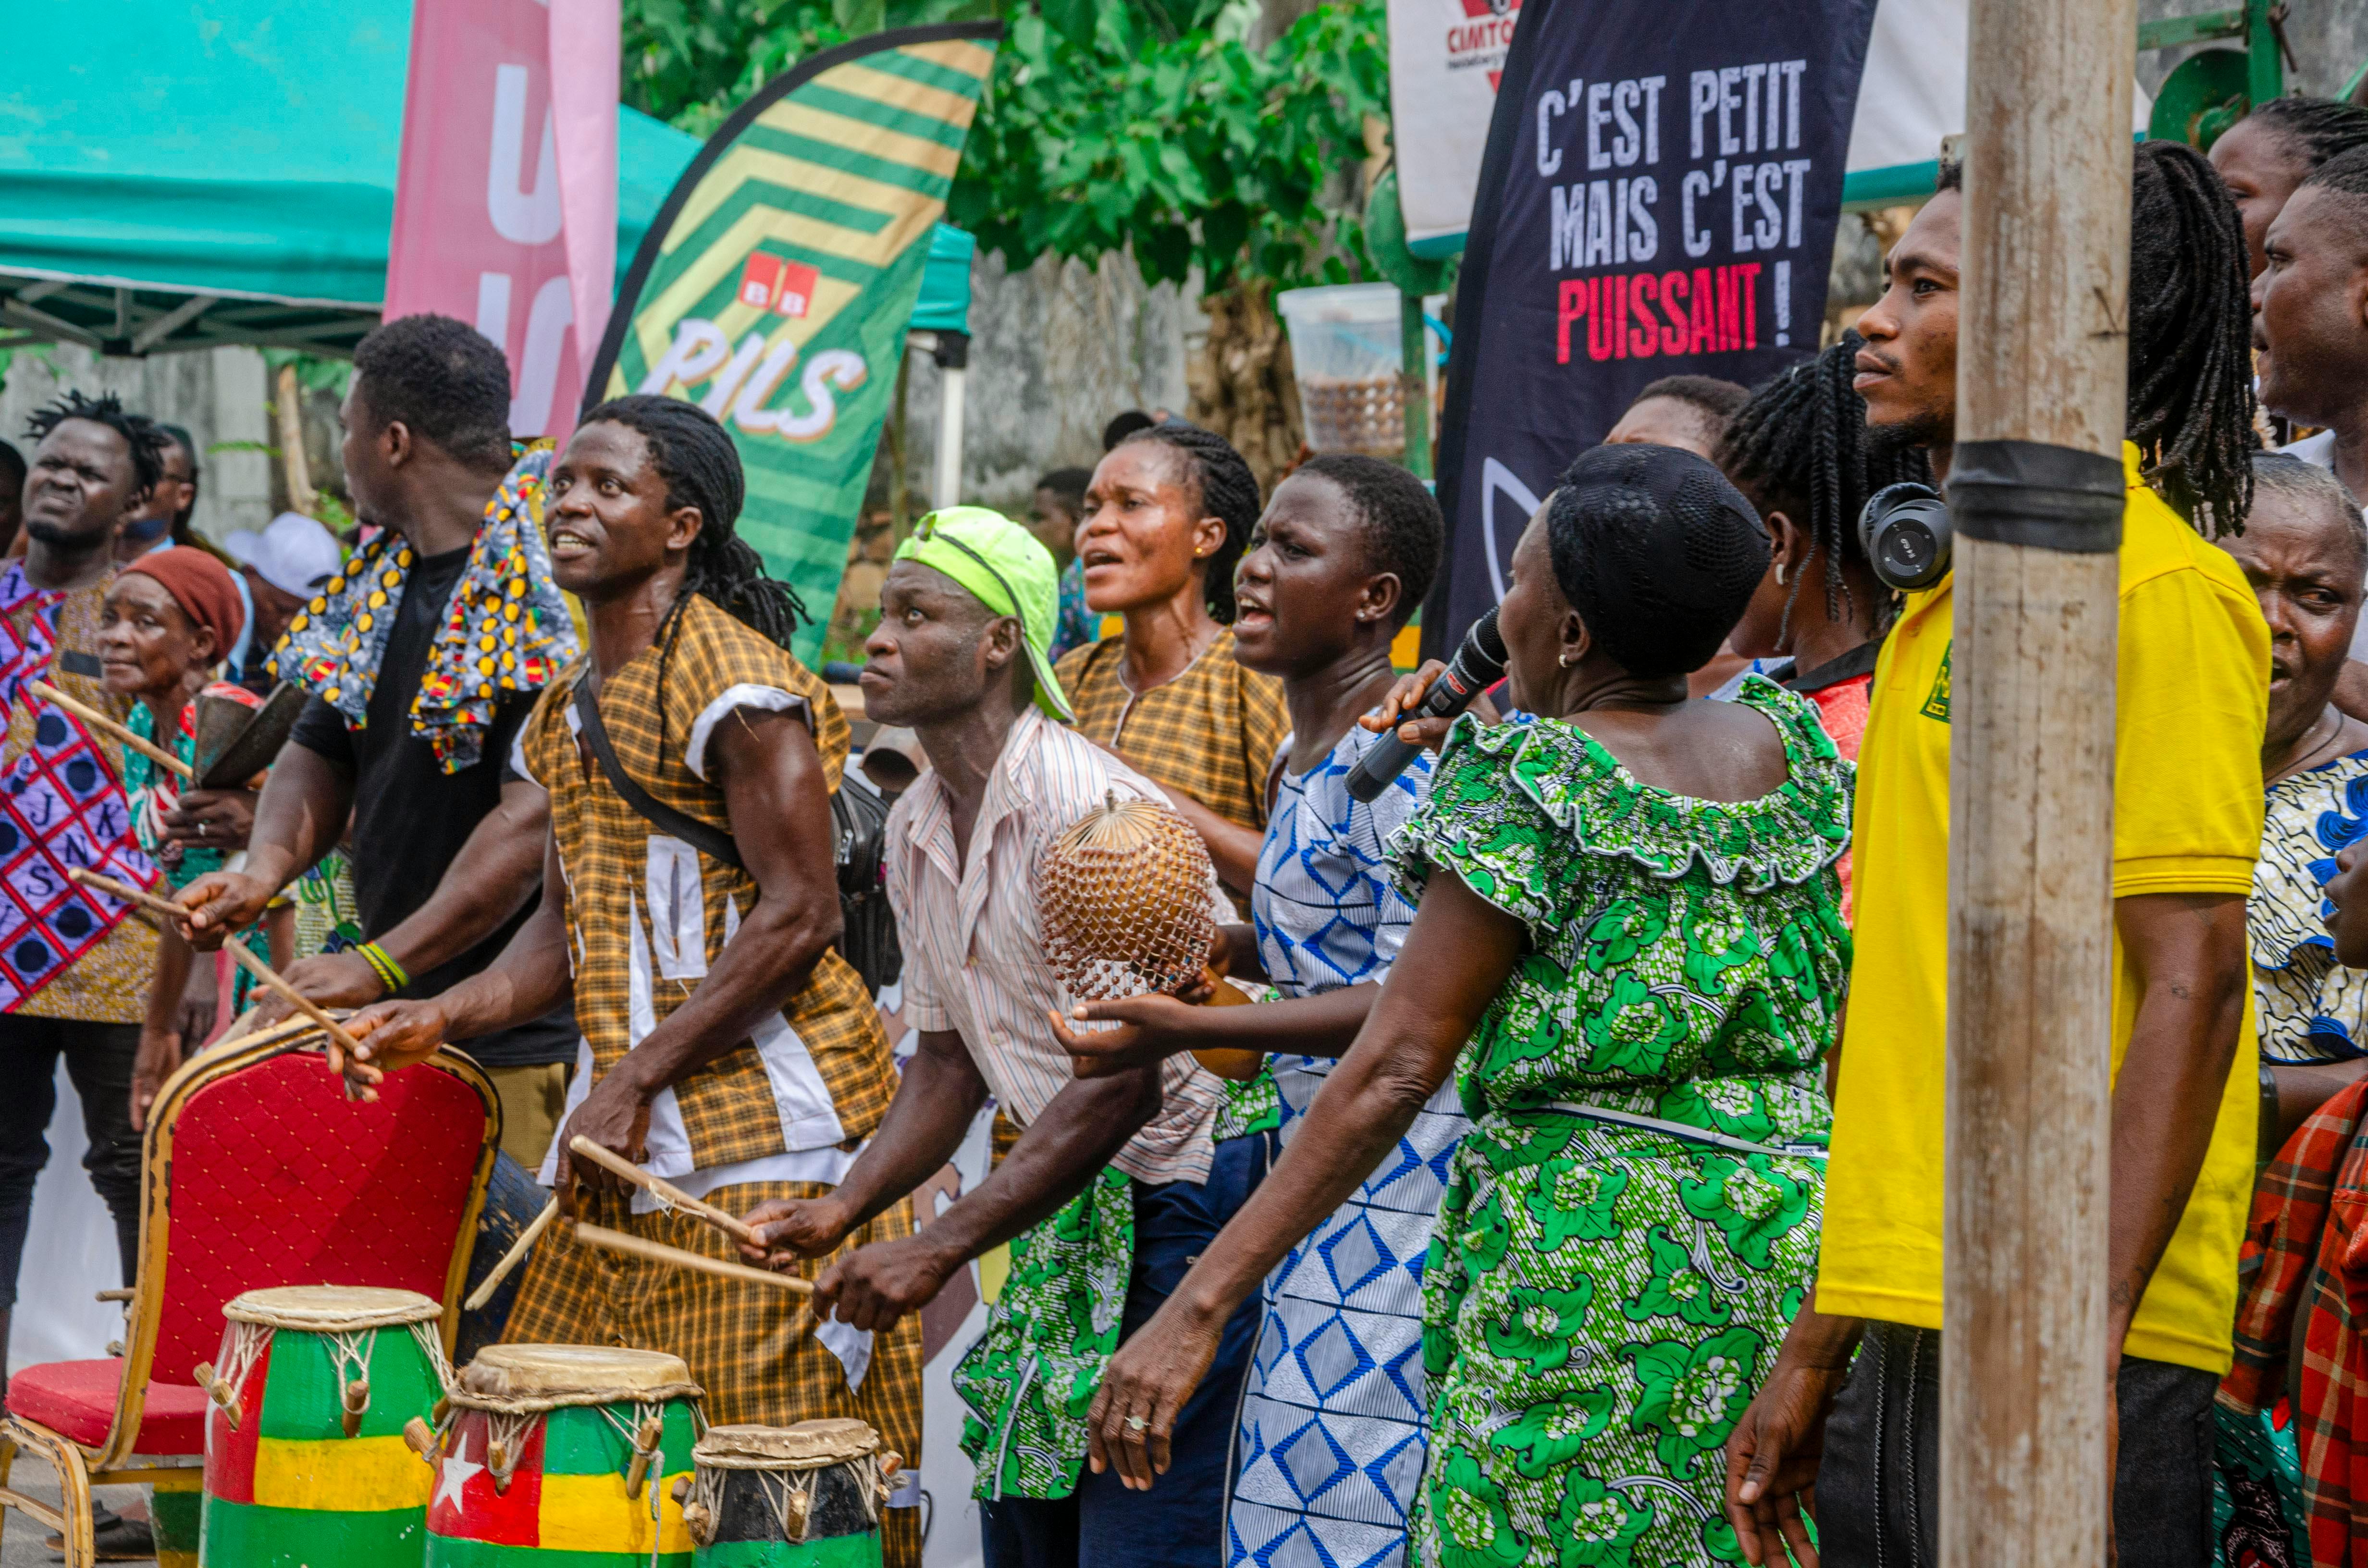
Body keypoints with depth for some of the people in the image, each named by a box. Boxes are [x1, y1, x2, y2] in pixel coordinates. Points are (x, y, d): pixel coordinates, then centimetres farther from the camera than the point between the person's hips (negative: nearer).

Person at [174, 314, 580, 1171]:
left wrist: (380, 967, -22)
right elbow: (320, 751, 19)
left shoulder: (547, 583, -14)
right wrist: (265, 868, -3)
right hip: (398, 1022, 8)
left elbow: (537, 815, -21)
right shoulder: (377, 584, 14)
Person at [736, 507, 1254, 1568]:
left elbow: (1122, 1082, -24)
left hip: (1187, 1199, -8)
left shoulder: (1088, 808, -21)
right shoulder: (916, 829, 6)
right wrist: (845, 1210, 0)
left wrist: (937, 1249, -23)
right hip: (1070, 1209, 8)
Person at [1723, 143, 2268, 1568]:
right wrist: (1821, 1345, 19)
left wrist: (2087, 1325, -22)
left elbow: (2190, 985, -16)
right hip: (1913, 1341, 8)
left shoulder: (2160, 590, -9)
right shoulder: (1948, 605, 18)